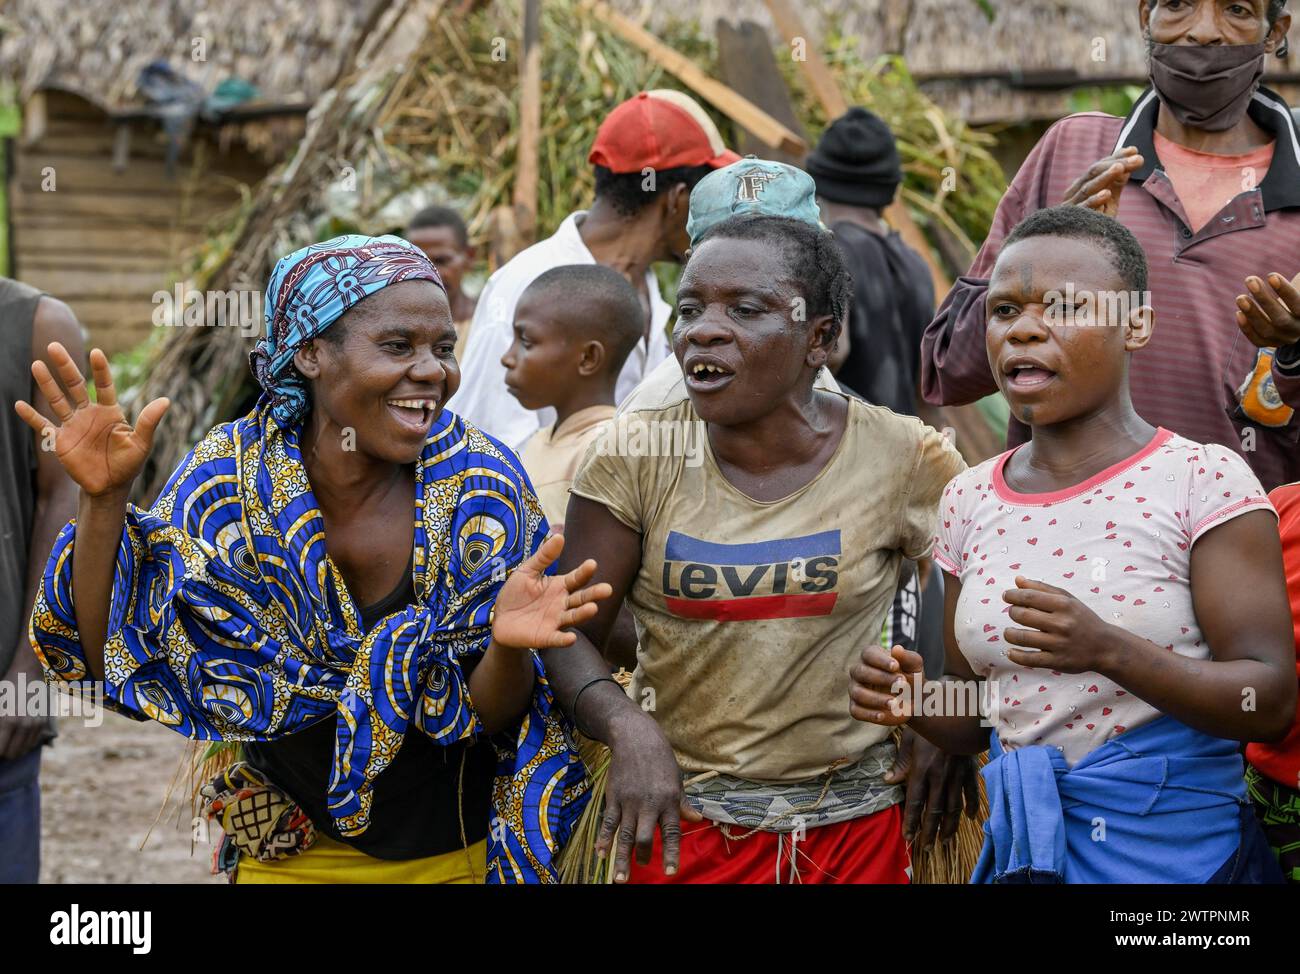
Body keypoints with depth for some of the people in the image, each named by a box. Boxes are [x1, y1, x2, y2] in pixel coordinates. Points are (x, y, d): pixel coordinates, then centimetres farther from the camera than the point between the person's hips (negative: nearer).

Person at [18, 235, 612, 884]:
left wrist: (507, 646, -36)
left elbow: (488, 718, -14)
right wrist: (102, 499, -27)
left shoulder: (482, 485, -17)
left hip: (453, 854, 0)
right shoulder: (230, 477, -16)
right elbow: (111, 660, -15)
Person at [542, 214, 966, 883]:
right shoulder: (636, 457, -6)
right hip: (675, 824, 0)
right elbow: (569, 634, -6)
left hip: (854, 823, 0)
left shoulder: (906, 461, -7)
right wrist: (629, 728, -23)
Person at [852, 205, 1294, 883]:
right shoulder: (969, 501, 4)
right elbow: (976, 721, 12)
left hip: (1178, 848, -4)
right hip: (1021, 848, 4)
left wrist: (1108, 650, -30)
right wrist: (915, 701, -10)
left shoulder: (1204, 480, -11)